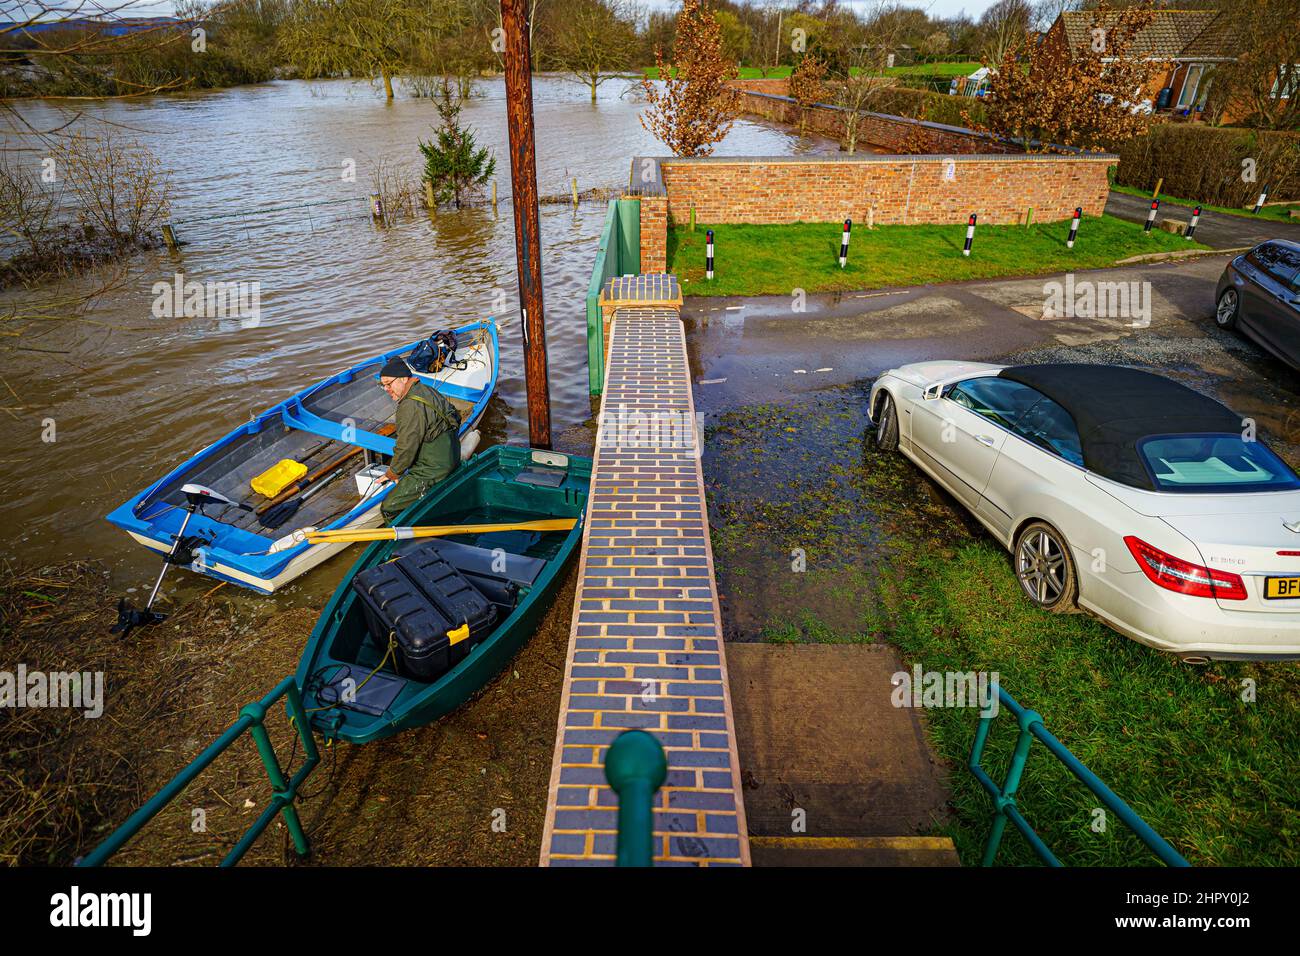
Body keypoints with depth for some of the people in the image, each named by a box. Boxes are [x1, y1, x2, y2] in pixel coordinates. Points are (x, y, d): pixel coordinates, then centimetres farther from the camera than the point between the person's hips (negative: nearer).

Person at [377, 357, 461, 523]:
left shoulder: (411, 406, -23)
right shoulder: (423, 390, 11)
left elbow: (406, 448, -19)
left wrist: (392, 474, -2)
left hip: (432, 471, -11)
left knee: (389, 509, -9)